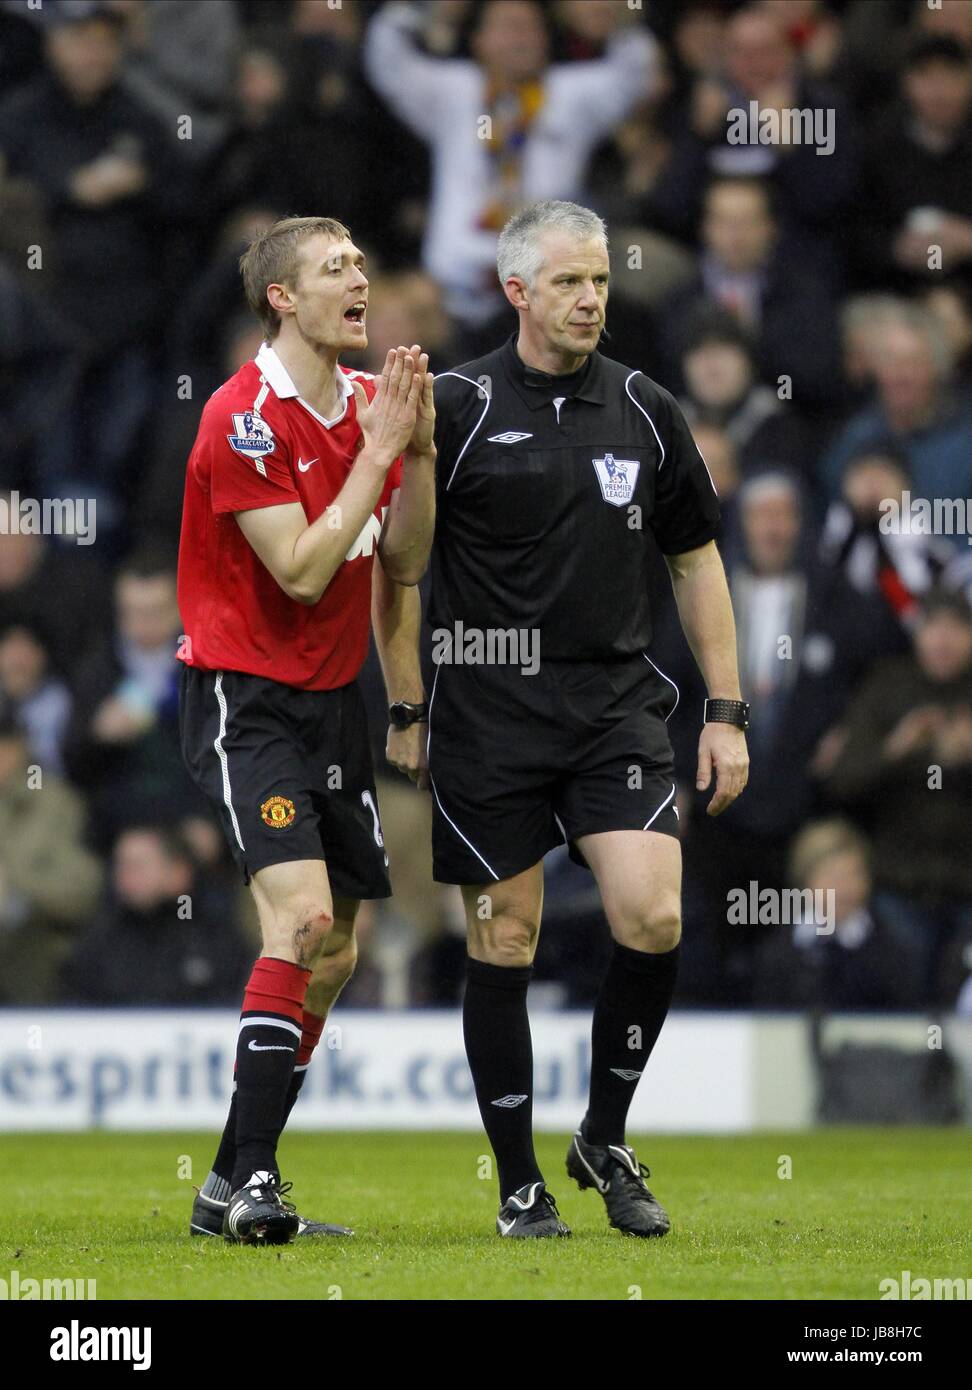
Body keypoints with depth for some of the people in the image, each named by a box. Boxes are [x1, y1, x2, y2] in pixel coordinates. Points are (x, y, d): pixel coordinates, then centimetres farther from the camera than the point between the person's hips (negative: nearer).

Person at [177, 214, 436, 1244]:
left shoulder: (370, 403, 9)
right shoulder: (244, 417, -15)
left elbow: (402, 561, 9)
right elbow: (300, 569, -21)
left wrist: (418, 451, -6)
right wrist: (378, 452, -18)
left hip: (334, 699, 8)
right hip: (246, 700, -8)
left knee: (334, 952, 5)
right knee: (303, 917, -22)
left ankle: (230, 1187, 13)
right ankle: (250, 1182, -19)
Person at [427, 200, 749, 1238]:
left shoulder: (644, 412, 7)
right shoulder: (456, 407, -3)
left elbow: (695, 562, 15)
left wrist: (726, 713, 10)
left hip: (616, 705, 2)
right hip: (487, 714, -2)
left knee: (652, 918, -13)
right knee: (503, 948, 1)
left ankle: (604, 1142, 7)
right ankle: (520, 1186, 13)